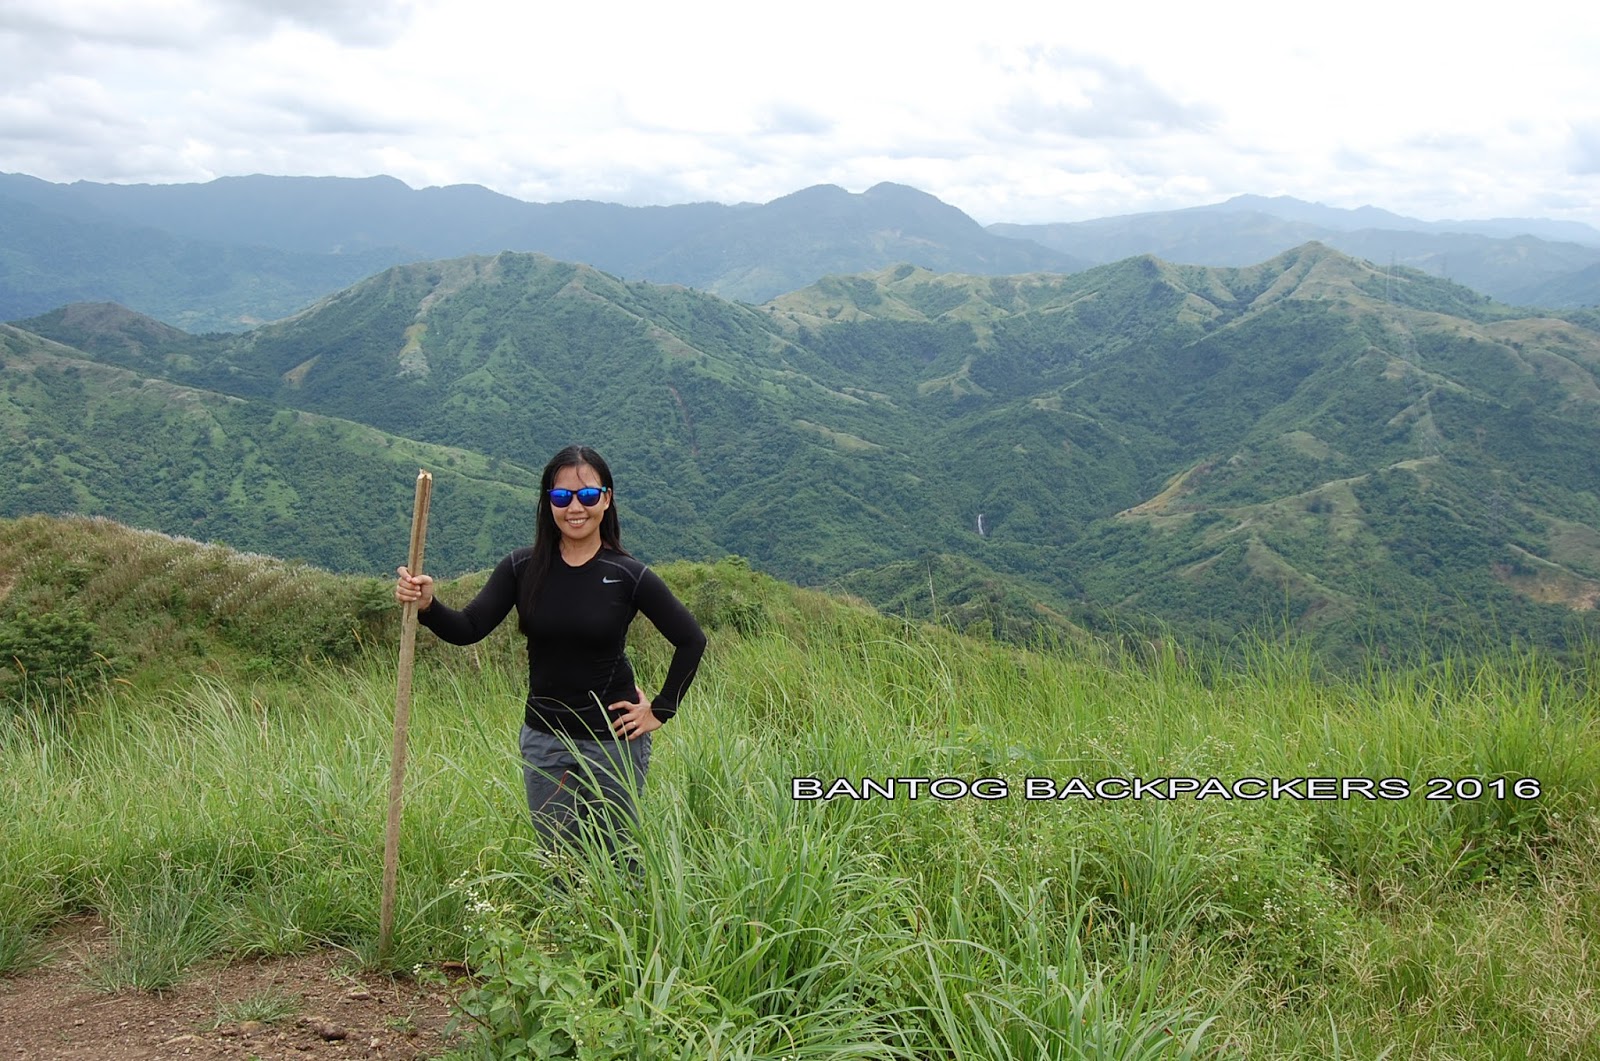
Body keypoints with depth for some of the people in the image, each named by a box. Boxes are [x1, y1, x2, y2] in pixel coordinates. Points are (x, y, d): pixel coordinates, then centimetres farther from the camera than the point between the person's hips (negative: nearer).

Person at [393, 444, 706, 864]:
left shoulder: (628, 576, -10)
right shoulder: (523, 568, -3)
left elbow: (691, 640, -3)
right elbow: (468, 629, -10)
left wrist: (660, 711, -4)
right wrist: (427, 605, -29)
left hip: (613, 741, -3)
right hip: (544, 740, 3)